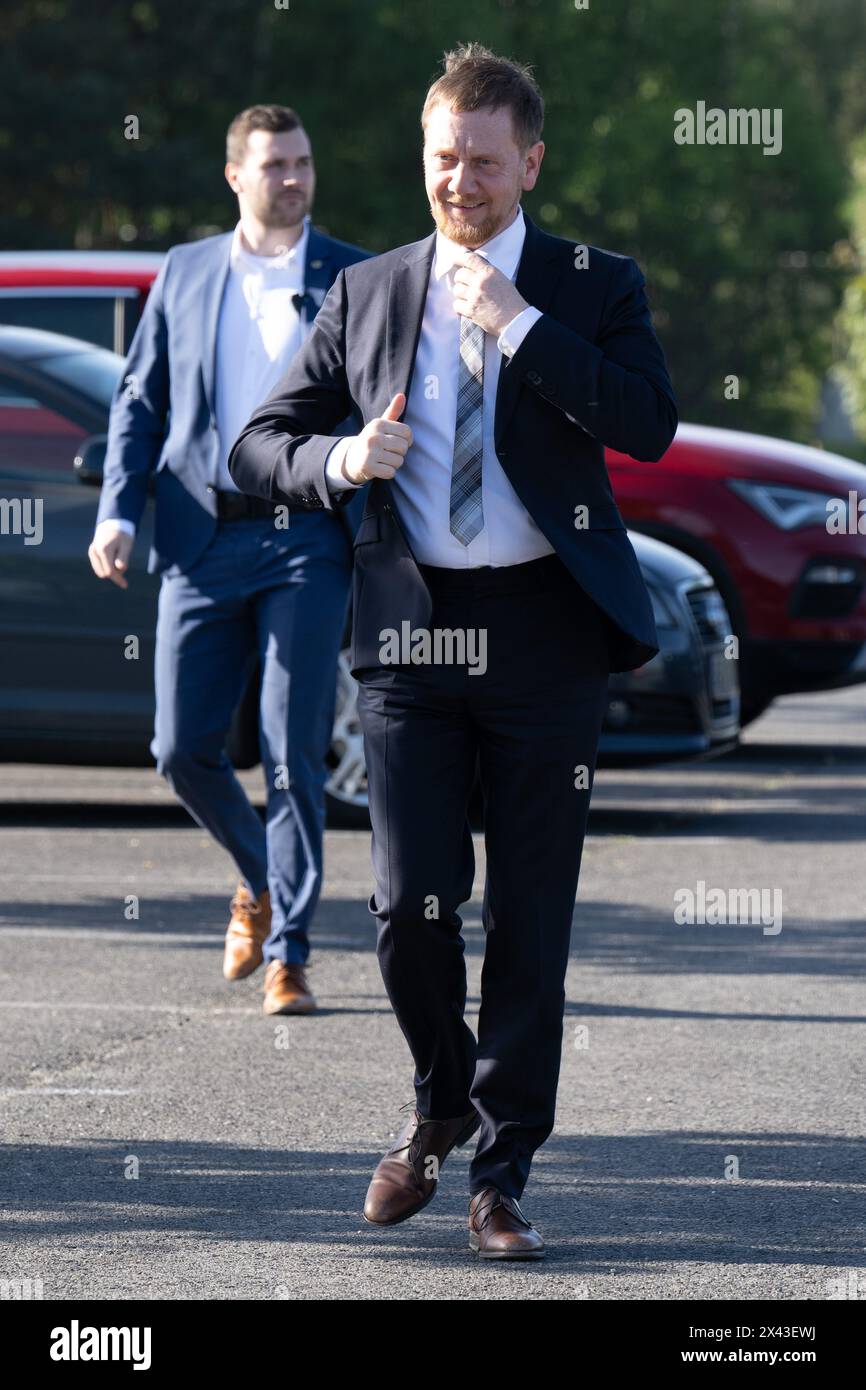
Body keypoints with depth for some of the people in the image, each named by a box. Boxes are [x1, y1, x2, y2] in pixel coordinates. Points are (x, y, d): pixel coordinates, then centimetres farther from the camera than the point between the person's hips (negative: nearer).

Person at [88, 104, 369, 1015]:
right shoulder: (185, 274, 12)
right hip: (202, 540, 2)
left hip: (306, 538, -2)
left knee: (294, 754, -6)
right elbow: (139, 401, 14)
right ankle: (259, 881, 29)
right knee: (183, 750, 1)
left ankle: (287, 954, 2)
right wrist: (119, 513, 0)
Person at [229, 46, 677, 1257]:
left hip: (546, 628, -1)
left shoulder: (595, 288, 5)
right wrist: (339, 460, -9)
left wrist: (516, 324, -15)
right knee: (410, 906, -7)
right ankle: (441, 1106, 21)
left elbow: (650, 426, -13)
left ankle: (501, 1176, 11)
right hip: (412, 628, 1)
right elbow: (259, 445, 13)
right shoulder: (367, 294, 10)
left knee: (531, 921, 1)